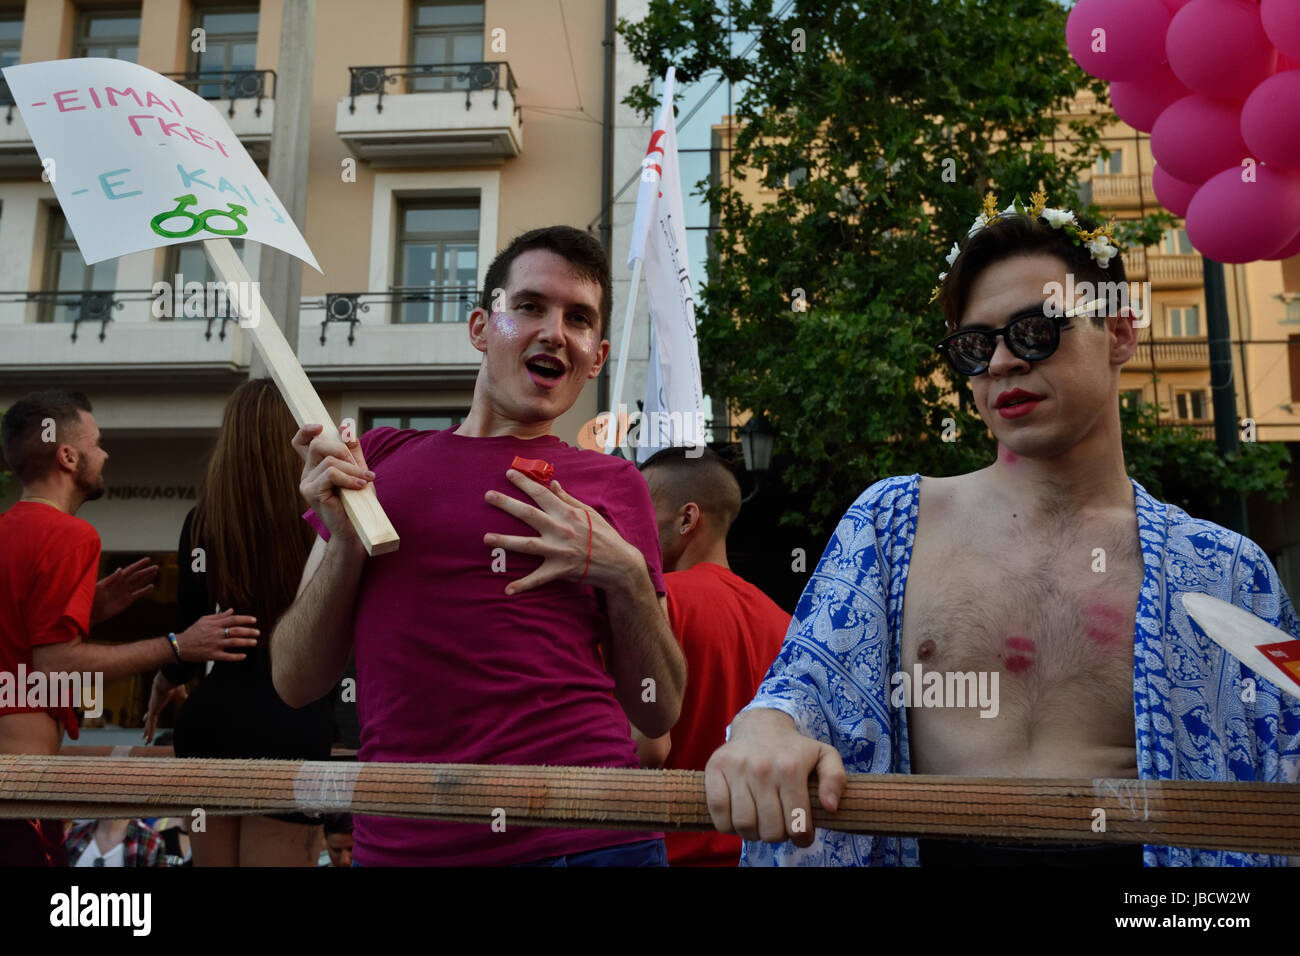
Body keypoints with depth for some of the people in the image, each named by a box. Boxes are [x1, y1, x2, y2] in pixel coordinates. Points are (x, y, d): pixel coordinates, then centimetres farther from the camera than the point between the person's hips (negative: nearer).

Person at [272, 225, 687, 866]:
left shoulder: (611, 485, 2)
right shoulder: (379, 458, 7)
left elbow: (659, 715, 4)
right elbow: (297, 684, 6)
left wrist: (626, 577, -11)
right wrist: (344, 544, -9)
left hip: (587, 838, -1)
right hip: (398, 841, 2)